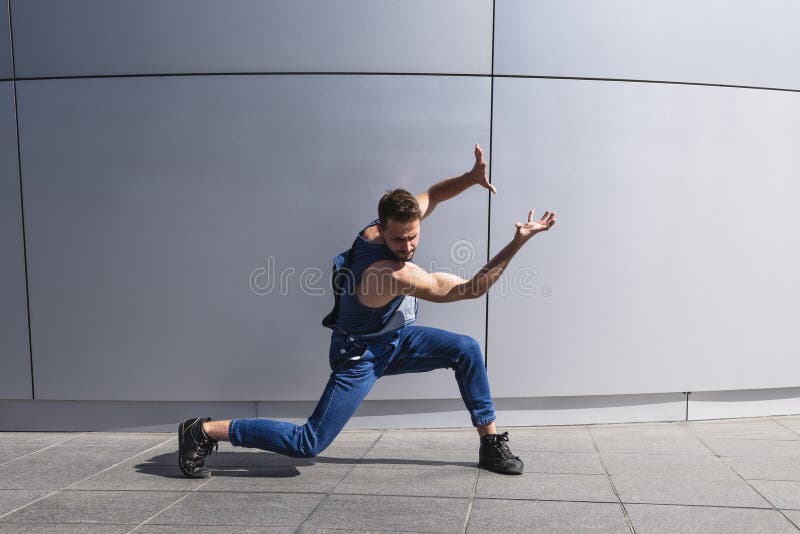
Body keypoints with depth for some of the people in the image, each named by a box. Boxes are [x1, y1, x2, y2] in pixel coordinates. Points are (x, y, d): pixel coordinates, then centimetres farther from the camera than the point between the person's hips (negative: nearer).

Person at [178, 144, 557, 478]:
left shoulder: (382, 225, -13)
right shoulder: (395, 275, -36)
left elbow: (431, 195, 6)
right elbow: (472, 289, -32)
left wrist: (472, 177, -12)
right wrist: (518, 242, -37)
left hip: (394, 339, 9)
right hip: (361, 355, -9)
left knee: (467, 350, -3)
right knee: (308, 444, -6)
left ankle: (491, 444, 9)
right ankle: (205, 430, 7)